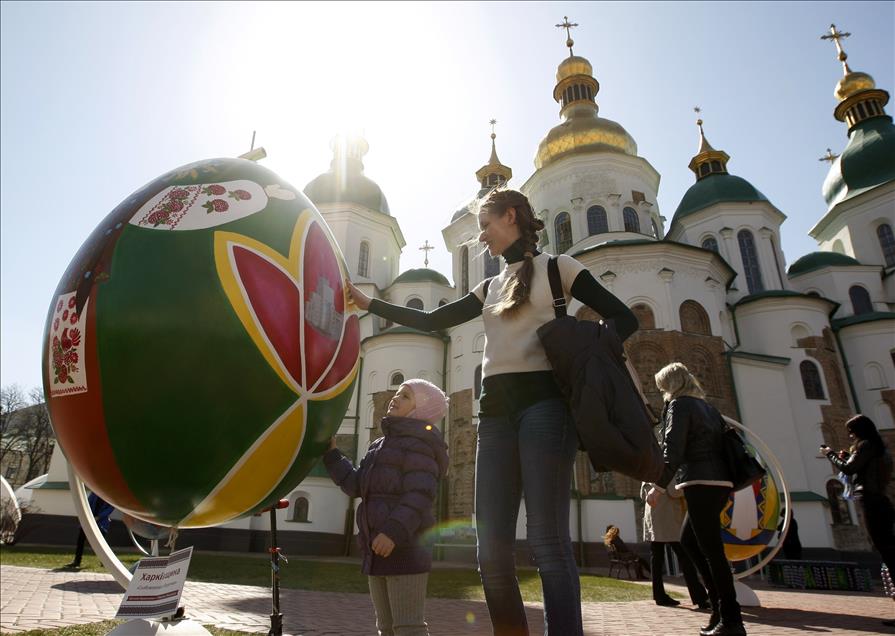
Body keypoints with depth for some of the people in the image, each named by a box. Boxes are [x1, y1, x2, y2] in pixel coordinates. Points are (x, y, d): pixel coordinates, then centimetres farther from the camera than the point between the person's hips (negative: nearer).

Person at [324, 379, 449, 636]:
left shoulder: (418, 443, -6)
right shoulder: (381, 445, 21)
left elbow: (420, 495, -18)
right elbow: (355, 485, 16)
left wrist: (395, 531, -27)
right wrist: (331, 453, 11)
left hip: (406, 547, -9)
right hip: (380, 549, 9)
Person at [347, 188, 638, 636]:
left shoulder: (556, 267, 6)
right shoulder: (490, 287, 22)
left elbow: (623, 319, 3)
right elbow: (432, 321, 22)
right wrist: (368, 303, 20)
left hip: (543, 401, -6)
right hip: (497, 409, 6)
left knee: (547, 539, -9)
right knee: (491, 546, 3)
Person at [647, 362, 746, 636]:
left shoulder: (679, 404, -5)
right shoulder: (707, 406, 19)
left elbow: (673, 450, -14)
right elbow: (719, 445, 19)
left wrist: (658, 487, -11)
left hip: (701, 483, -9)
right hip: (719, 482, 9)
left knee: (712, 550, -3)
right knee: (689, 540, 17)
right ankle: (719, 602, 18)